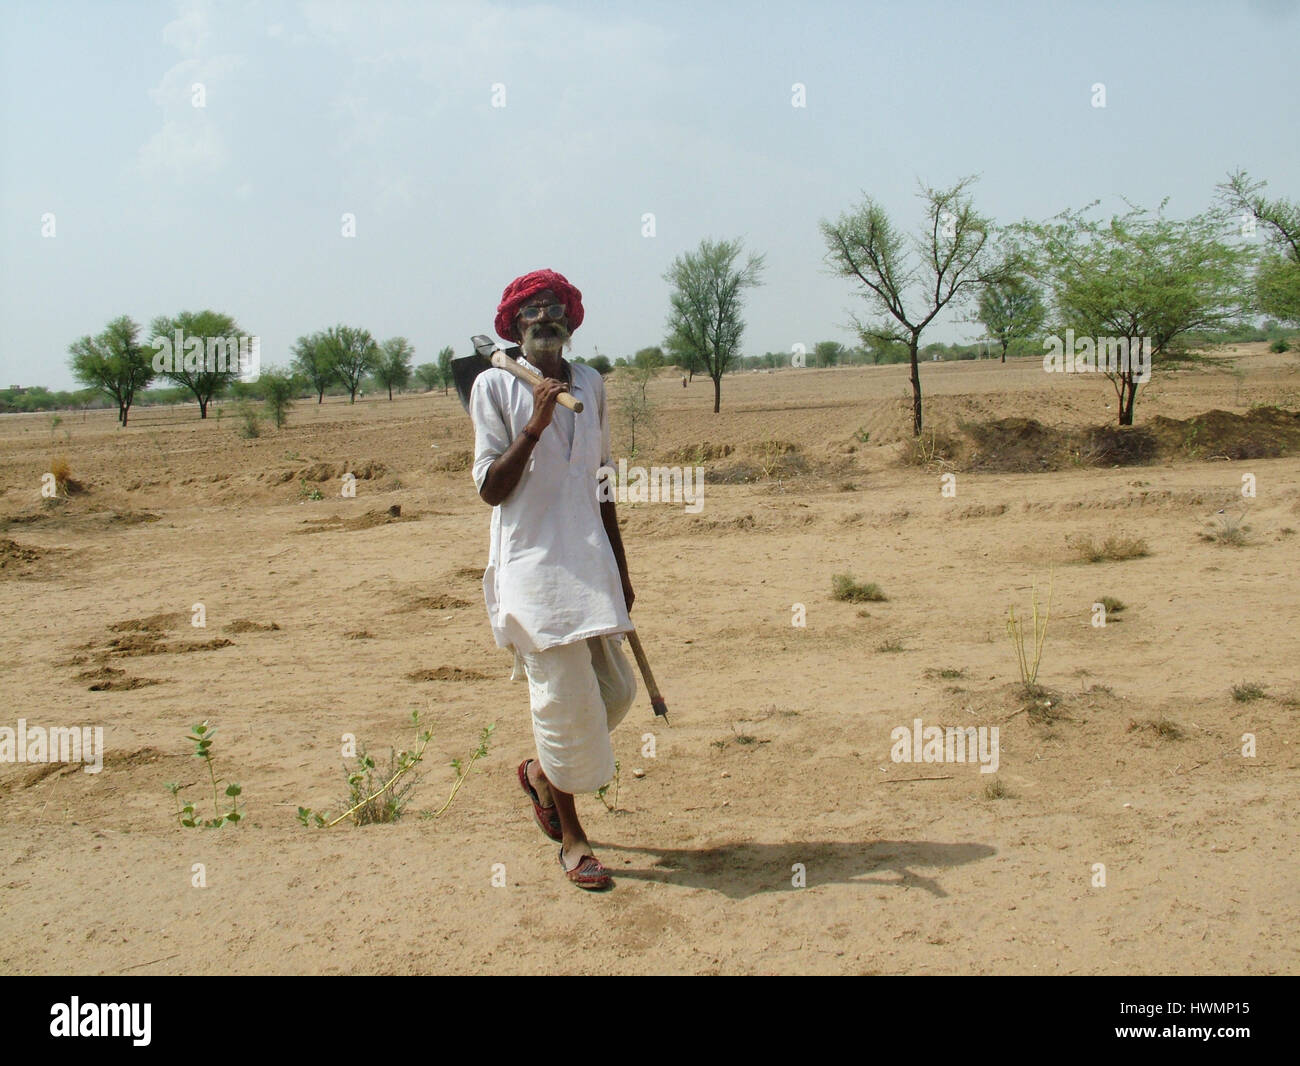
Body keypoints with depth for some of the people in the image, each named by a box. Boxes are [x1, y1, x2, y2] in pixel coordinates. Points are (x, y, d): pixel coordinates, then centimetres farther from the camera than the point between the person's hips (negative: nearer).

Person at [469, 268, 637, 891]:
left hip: (590, 560, 6)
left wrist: (620, 570, 19)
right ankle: (572, 837, 15)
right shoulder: (494, 385, -3)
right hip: (531, 561, -5)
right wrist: (535, 425, -20)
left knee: (615, 688, 6)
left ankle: (544, 773, 35)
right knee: (564, 695, -4)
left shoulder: (589, 384, 12)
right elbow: (491, 489, -9)